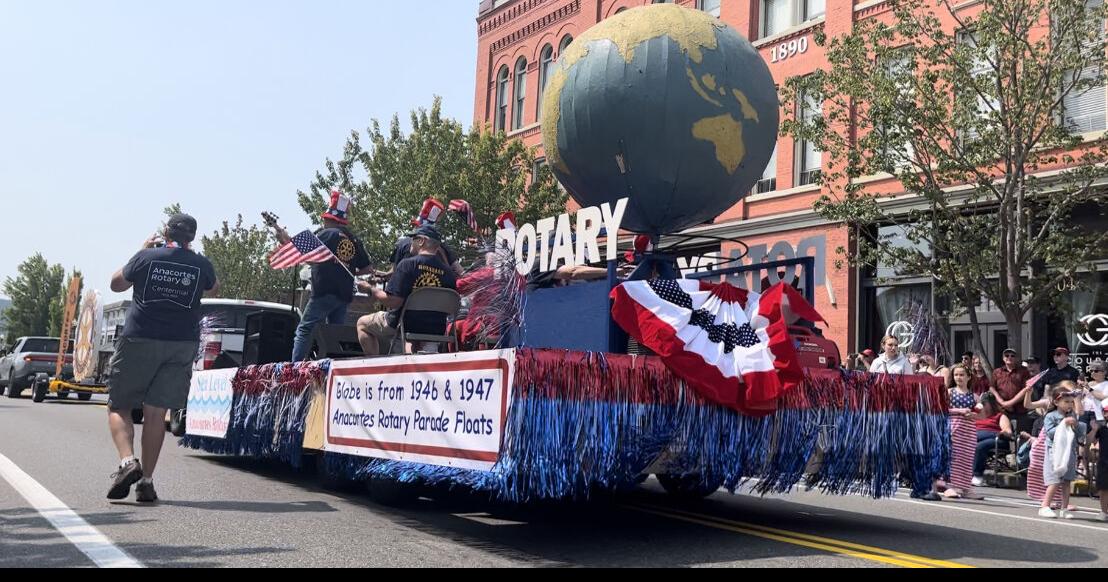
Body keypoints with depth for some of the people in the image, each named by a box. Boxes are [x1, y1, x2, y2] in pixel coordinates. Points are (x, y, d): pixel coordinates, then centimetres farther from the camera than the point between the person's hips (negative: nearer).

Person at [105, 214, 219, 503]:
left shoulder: (146, 257, -4)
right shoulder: (201, 265, 1)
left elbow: (116, 284, 13)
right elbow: (213, 288, 24)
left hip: (139, 340, -2)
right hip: (182, 345, 2)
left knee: (118, 406, 9)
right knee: (156, 412, 5)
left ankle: (127, 461, -14)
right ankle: (146, 481, 2)